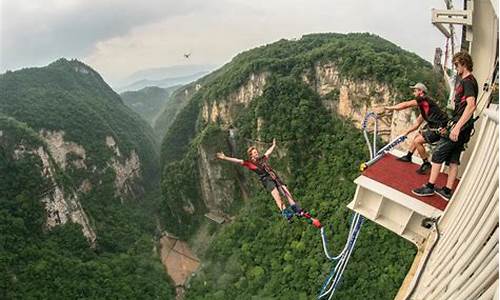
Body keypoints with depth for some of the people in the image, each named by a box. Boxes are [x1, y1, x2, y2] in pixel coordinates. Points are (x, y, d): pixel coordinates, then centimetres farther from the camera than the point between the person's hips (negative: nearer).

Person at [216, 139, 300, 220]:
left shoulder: (263, 158, 21)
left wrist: (273, 145, 56)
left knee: (284, 189, -8)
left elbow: (268, 151, 40)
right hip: (266, 179, -5)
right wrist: (225, 158, -8)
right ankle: (284, 211, -25)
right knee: (275, 192, -23)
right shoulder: (250, 163, 6)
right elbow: (237, 161, -1)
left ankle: (294, 206, -4)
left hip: (274, 176, 5)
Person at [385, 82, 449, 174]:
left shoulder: (424, 99, -13)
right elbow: (417, 123, 21)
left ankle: (426, 164, 1)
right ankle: (408, 156, 36)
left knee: (417, 141, -13)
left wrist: (390, 108, -6)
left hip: (439, 128, -11)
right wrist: (406, 132, 21)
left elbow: (406, 104, -16)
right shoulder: (423, 105, 17)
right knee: (417, 136, 22)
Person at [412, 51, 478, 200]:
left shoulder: (468, 81, -13)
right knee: (453, 159, 11)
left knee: (438, 154, -3)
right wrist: (450, 125, 24)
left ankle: (429, 187, 3)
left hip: (460, 126, -10)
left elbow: (471, 105, -26)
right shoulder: (466, 80, 17)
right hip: (461, 127, 10)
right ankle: (447, 191, 17)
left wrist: (457, 127, -29)